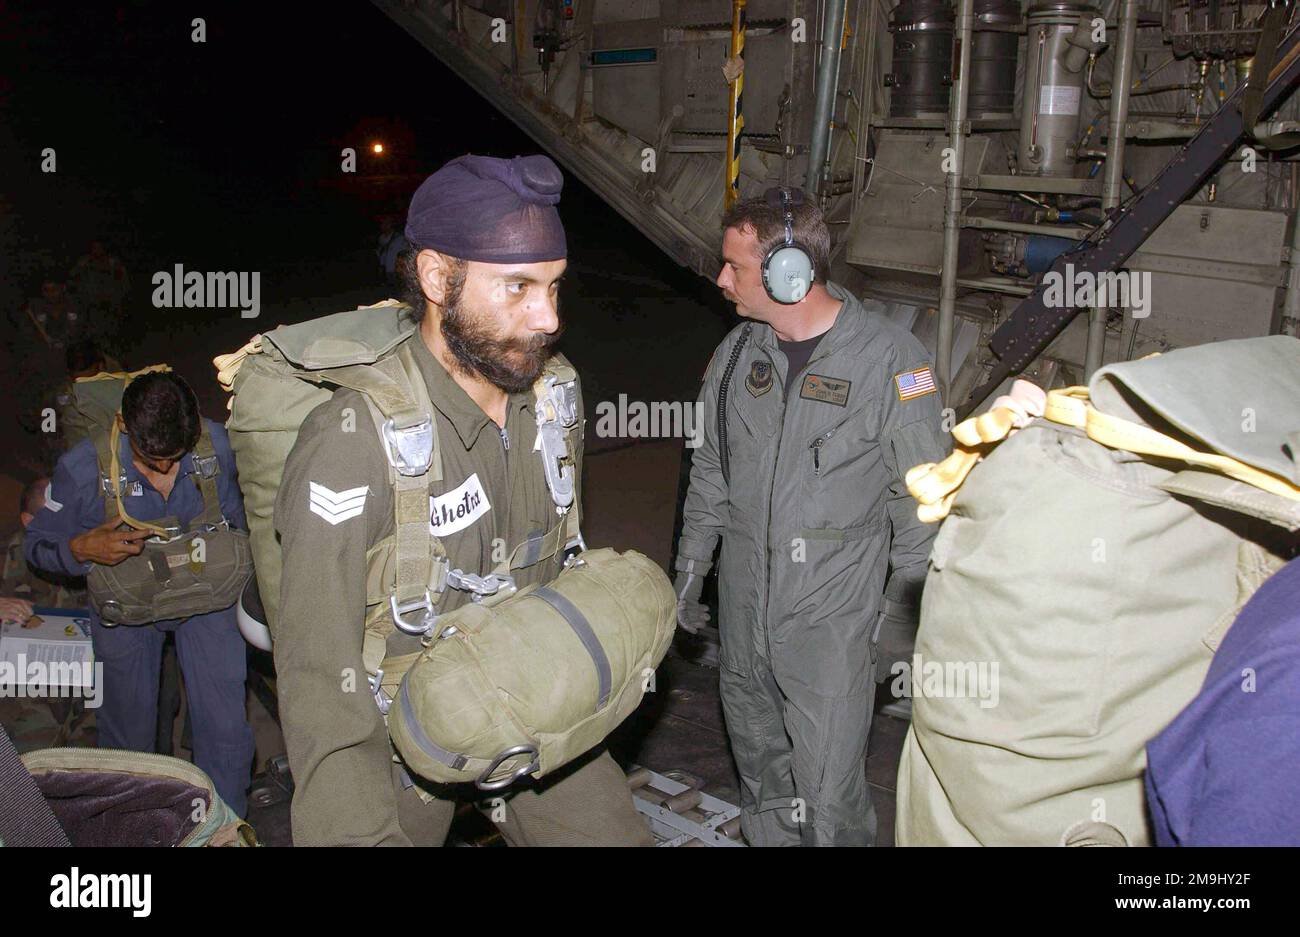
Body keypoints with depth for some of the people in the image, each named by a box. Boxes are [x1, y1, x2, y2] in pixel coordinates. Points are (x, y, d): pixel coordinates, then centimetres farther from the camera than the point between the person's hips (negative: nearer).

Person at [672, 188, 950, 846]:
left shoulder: (889, 357, -13)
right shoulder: (738, 350, 4)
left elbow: (919, 495, -7)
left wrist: (902, 603, -5)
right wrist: (690, 565, 16)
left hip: (833, 616, -5)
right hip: (743, 600, 5)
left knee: (828, 792, -3)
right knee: (758, 764, 20)